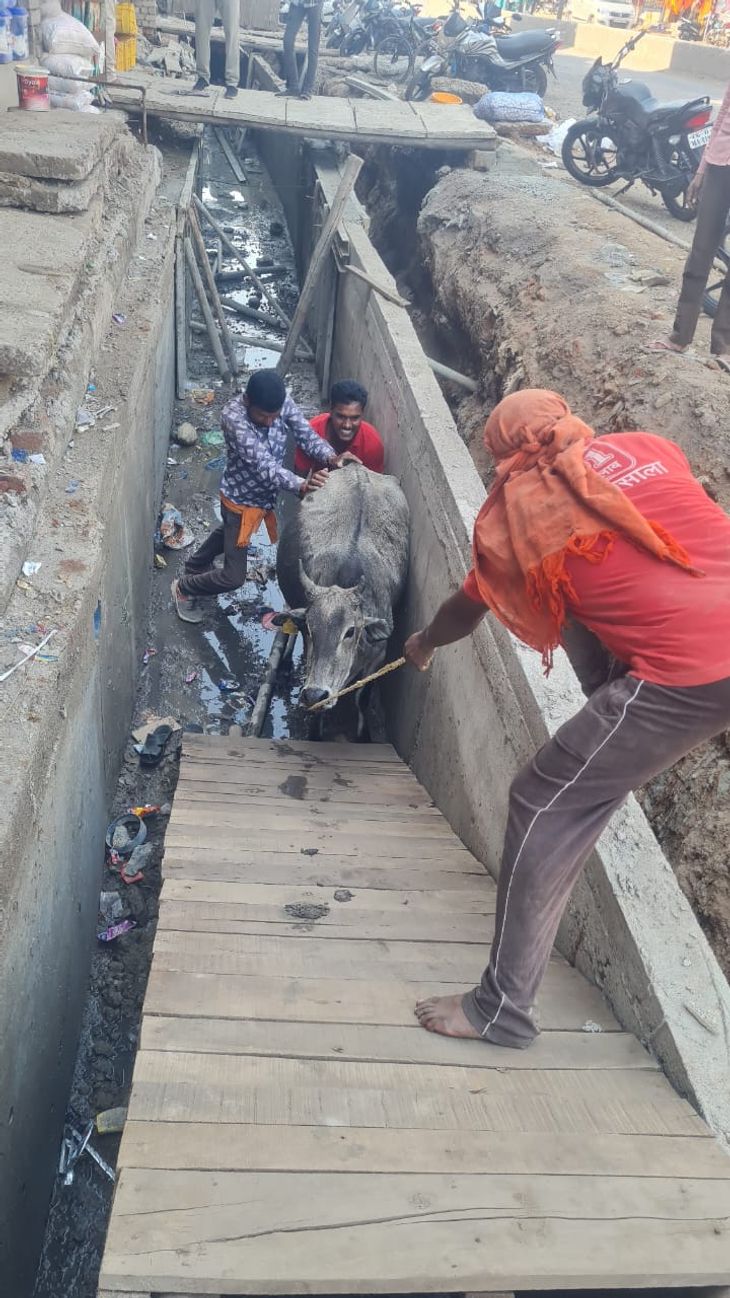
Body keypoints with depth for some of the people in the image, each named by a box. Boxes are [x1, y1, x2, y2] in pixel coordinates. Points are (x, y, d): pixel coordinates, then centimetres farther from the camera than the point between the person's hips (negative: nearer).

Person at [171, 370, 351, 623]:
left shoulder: (283, 403, -16)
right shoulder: (233, 416, -35)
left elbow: (307, 435, -22)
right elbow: (262, 464, -44)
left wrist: (331, 457, -44)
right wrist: (301, 485, -59)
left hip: (264, 495, 7)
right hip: (240, 500, -7)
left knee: (229, 533, 35)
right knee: (234, 577, -1)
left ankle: (195, 566, 64)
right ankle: (184, 587, 28)